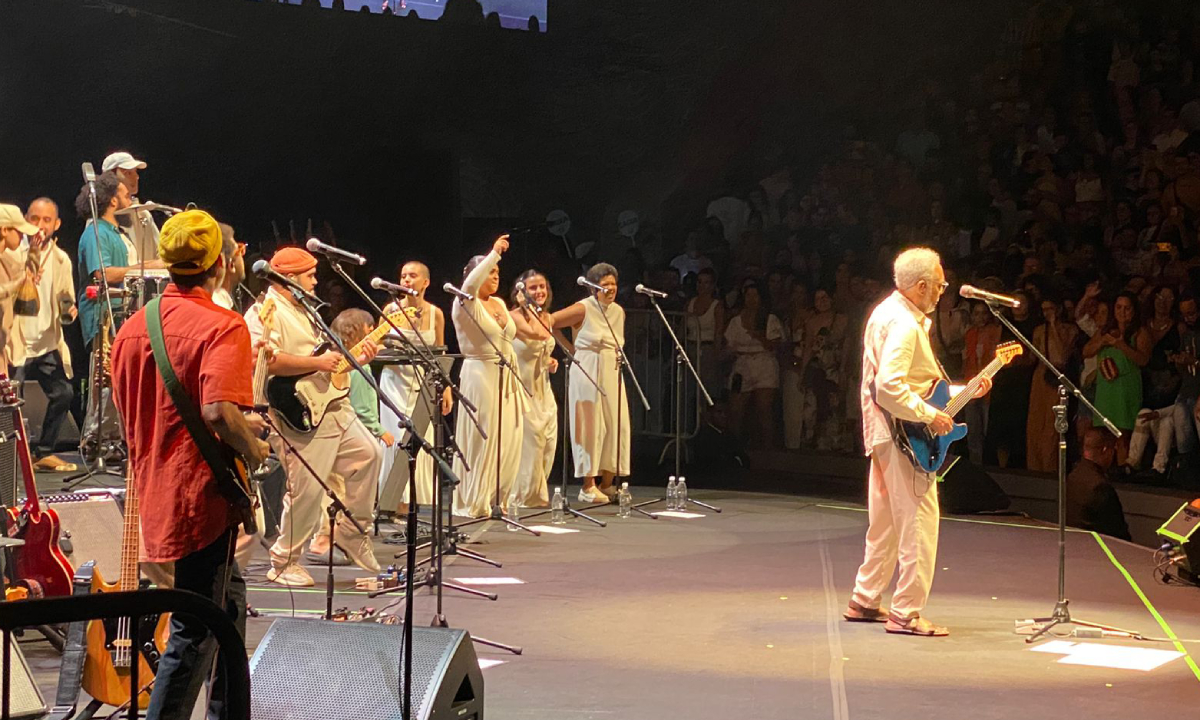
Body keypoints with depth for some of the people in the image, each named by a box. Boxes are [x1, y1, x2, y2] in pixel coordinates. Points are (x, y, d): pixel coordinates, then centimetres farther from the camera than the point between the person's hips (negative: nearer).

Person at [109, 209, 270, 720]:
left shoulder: (131, 328, 9)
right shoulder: (221, 326, -15)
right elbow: (218, 410, -31)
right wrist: (253, 449, -11)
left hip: (155, 494, 9)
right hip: (201, 496, -9)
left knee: (228, 599, 26)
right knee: (193, 634, -3)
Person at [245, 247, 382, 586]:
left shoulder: (303, 312, 23)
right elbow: (267, 360, -25)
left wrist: (355, 360, 13)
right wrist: (316, 363, -24)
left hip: (334, 407, 10)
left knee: (368, 454, 9)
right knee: (307, 488, -9)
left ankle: (351, 533, 21)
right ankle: (283, 562, 4)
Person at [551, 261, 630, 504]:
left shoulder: (619, 311, 12)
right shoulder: (583, 309, -8)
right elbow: (550, 323, -8)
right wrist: (571, 349, -1)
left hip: (612, 373, 6)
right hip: (587, 372, -6)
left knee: (615, 426, 1)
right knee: (591, 426, -6)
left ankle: (606, 484, 9)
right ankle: (588, 487, -1)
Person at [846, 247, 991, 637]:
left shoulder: (888, 313, 15)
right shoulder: (904, 324, -18)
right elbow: (889, 387, -29)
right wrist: (930, 416, -21)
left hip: (884, 433, 11)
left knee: (886, 522, 17)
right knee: (919, 521, -7)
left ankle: (865, 601, 25)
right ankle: (906, 613, -5)